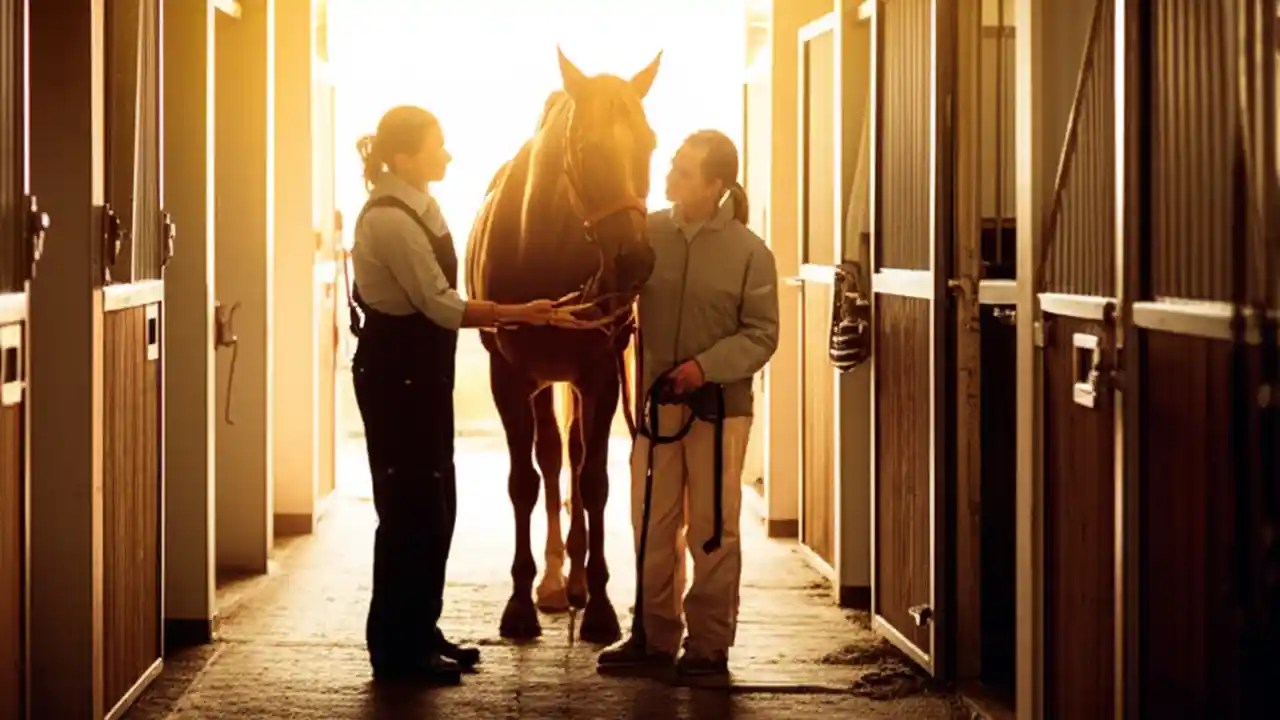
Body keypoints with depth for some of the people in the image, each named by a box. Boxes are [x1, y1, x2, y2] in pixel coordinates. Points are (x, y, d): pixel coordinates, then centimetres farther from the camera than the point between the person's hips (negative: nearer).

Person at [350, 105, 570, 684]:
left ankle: (421, 633, 23)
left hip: (421, 372, 10)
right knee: (408, 507, -3)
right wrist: (517, 314, -19)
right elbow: (441, 307, -21)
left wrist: (494, 315, 6)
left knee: (435, 504, 13)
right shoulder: (389, 219, -18)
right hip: (395, 375, -10)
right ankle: (395, 648, 5)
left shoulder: (418, 209, 11)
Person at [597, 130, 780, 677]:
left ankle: (710, 643, 14)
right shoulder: (648, 233, 0)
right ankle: (654, 634, 23)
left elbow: (761, 335, -8)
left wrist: (706, 366, -20)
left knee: (712, 530, 5)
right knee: (651, 525, 11)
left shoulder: (750, 251, -7)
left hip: (719, 406, -3)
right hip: (655, 402, 3)